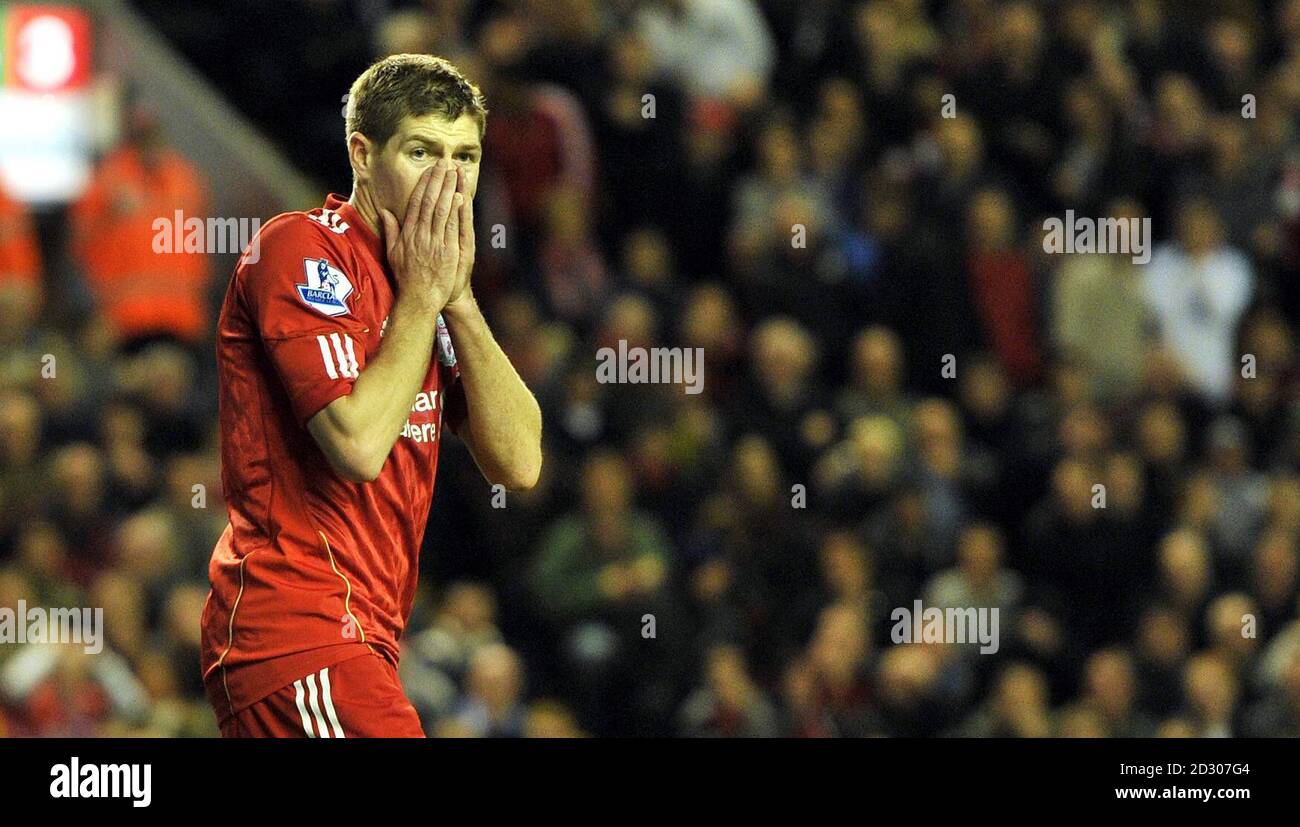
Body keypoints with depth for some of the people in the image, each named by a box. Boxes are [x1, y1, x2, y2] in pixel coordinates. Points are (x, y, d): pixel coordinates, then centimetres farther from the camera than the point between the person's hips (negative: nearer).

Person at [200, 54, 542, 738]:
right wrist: (422, 294, -10)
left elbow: (517, 463, 7)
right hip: (298, 625, -9)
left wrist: (458, 297, 0)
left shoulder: (424, 285, 18)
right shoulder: (299, 248, -8)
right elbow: (358, 444, -19)